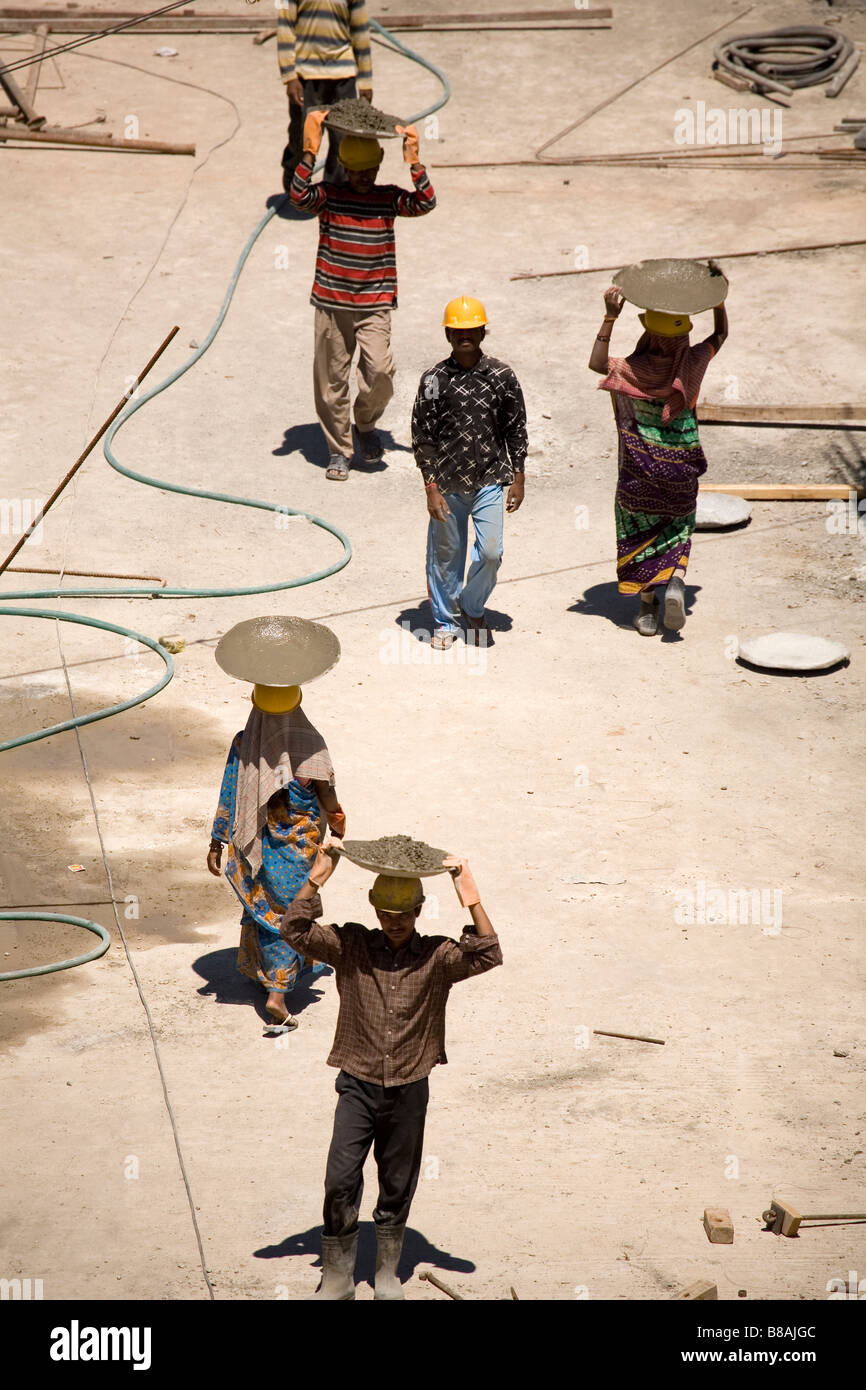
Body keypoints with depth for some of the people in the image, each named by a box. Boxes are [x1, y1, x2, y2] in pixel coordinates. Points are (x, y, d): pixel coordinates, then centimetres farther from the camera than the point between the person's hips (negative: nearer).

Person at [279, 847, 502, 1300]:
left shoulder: (436, 956, -5)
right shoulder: (351, 946, -4)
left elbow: (487, 955, -19)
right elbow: (295, 930, -13)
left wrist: (471, 900, -29)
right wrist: (317, 878, -23)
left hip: (409, 1091, 1)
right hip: (358, 1087, -1)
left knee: (397, 1186, 12)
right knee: (340, 1182, -6)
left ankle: (387, 1272, 31)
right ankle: (336, 1278, 7)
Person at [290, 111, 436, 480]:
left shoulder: (389, 198, 1)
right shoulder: (328, 195, -3)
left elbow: (425, 204, -15)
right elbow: (299, 196, -22)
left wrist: (413, 162, -24)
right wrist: (310, 152, -30)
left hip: (375, 304, 0)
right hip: (331, 303, 0)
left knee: (379, 370, -16)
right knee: (331, 378, 5)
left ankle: (366, 423, 14)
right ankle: (338, 449, 21)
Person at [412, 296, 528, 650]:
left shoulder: (501, 376, -2)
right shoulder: (435, 380, -6)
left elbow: (516, 431, 6)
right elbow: (422, 437, -3)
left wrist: (518, 478, 4)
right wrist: (431, 487, -7)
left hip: (489, 481, 1)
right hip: (448, 484, 0)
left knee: (490, 551, -6)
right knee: (445, 555, 9)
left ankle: (472, 607, 21)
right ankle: (445, 621, 27)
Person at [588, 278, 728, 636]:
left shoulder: (639, 368, -20)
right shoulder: (692, 363, -11)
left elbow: (597, 363, -25)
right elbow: (720, 334, 6)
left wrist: (610, 317, -26)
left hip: (640, 464, -2)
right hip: (681, 462, 2)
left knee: (640, 532, 12)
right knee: (679, 526, 19)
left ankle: (647, 606, 15)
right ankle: (676, 581, -6)